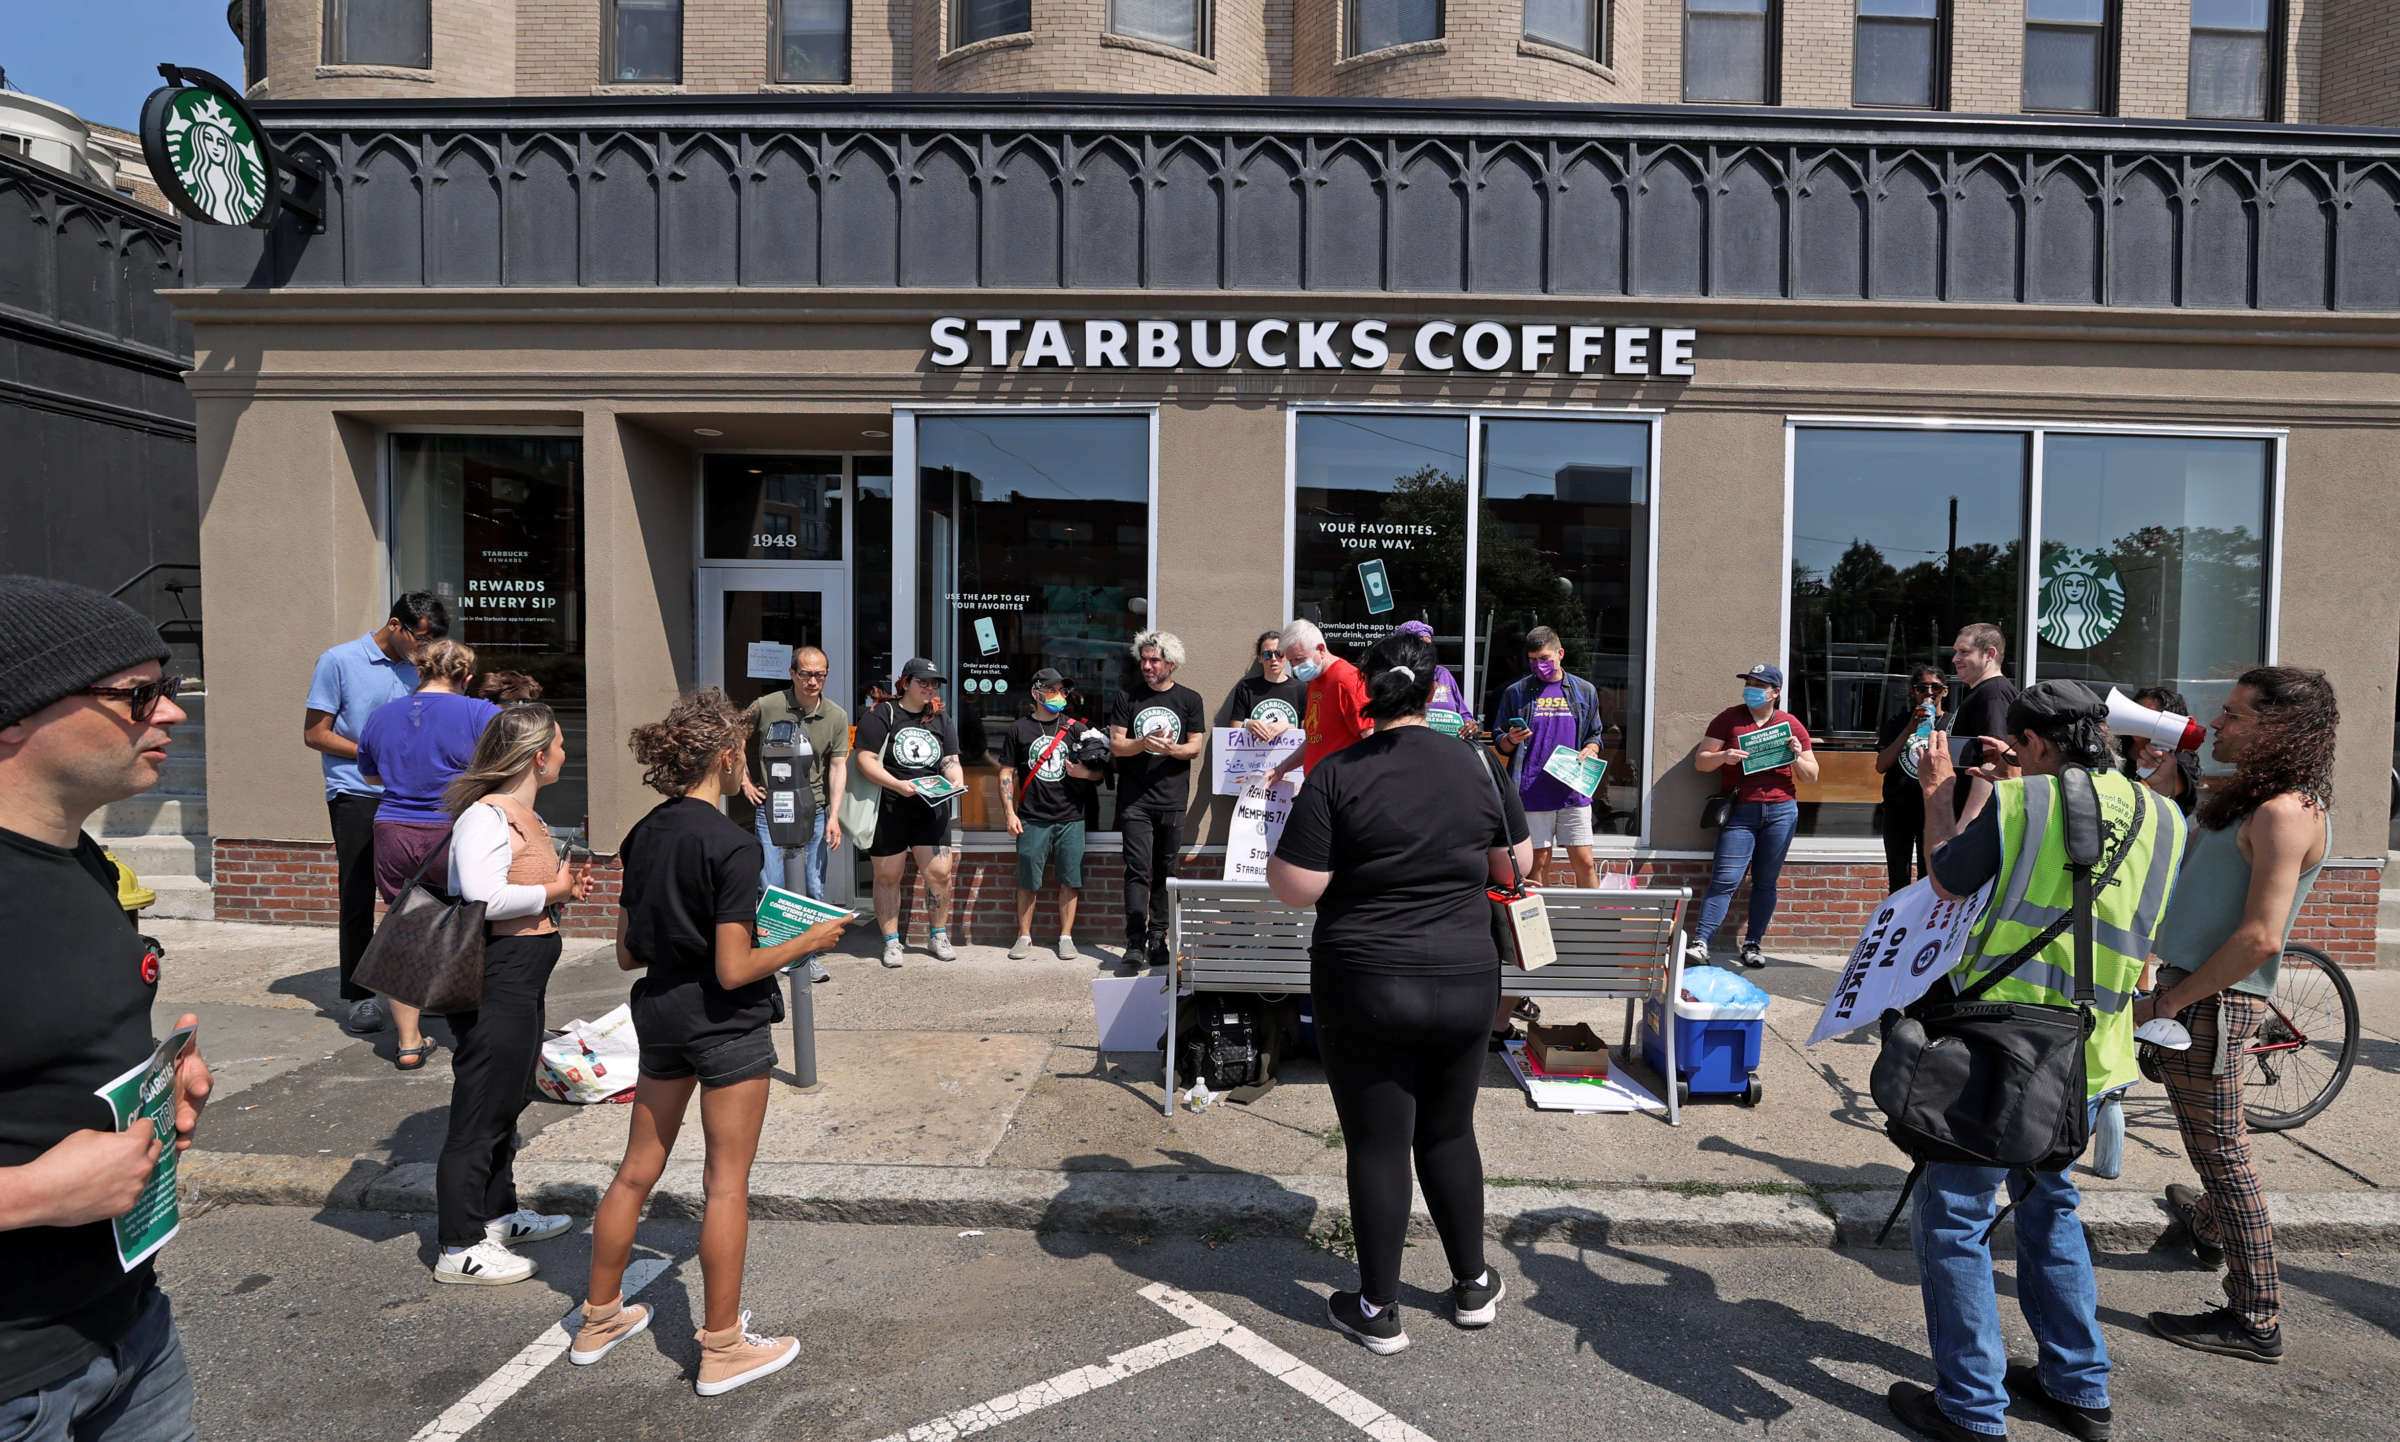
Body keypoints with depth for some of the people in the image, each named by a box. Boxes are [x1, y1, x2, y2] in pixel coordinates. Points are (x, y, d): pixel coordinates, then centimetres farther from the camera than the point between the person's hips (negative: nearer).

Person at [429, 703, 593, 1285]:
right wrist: (554, 892, -18)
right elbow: (484, 896, -32)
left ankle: (499, 1214, 36)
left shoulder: (528, 817, 13)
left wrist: (565, 887, 6)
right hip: (495, 981, -10)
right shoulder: (486, 816, -18)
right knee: (481, 1111, -1)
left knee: (508, 1103, 21)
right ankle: (461, 1249, 10)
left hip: (525, 983, 11)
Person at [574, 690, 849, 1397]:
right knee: (728, 1182, 5)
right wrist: (808, 941, -9)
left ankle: (599, 1317, 35)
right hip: (726, 1024, -7)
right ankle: (723, 1347, 16)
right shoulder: (732, 845, -20)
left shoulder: (643, 835, 2)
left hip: (659, 1014, 7)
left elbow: (627, 953, 7)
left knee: (637, 1171, 19)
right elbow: (734, 971, -21)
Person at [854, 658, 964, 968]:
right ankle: (891, 941, 17)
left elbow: (951, 761, 13)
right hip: (889, 810, -3)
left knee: (939, 873, -3)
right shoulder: (881, 716, -2)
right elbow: (865, 760, -9)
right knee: (887, 876, 4)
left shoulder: (941, 721, 14)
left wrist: (956, 782, -9)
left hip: (931, 810, 3)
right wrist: (897, 785, -20)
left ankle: (938, 935, 16)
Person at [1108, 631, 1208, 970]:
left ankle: (1157, 939, 13)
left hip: (1173, 799, 1)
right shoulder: (1128, 697, 6)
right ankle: (1135, 942, -9)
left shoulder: (1189, 699, 7)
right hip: (1134, 799, -1)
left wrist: (1168, 748, -16)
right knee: (1138, 869, -7)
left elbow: (1196, 746, 4)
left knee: (1165, 871, 6)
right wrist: (1144, 743, -17)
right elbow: (1115, 745, 2)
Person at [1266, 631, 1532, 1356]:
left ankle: (1378, 1311, 20)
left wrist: (1285, 840, 5)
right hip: (1465, 983, 3)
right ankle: (1472, 1286, 34)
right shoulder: (1479, 766, -3)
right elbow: (1516, 865, 9)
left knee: (1377, 1145, 7)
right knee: (1449, 1132, 20)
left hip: (1365, 989, -3)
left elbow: (1295, 887, -14)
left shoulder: (1337, 774, -13)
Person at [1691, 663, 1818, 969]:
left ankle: (1753, 945, 15)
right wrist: (1724, 756, -17)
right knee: (1725, 879, -10)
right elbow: (1701, 761, 3)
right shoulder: (1729, 718, 6)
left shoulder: (1791, 724, 9)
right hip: (1740, 812, -2)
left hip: (1781, 811, 2)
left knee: (1766, 882, 6)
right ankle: (1699, 944, -13)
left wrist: (1797, 757, -9)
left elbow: (1811, 776, 11)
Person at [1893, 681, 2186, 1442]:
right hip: (2089, 1061, 7)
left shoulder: (2017, 802, -12)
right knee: (2050, 1206, 25)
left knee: (1955, 1217, 5)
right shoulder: (2163, 822, 4)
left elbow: (1946, 882, 3)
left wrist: (1939, 795, 16)